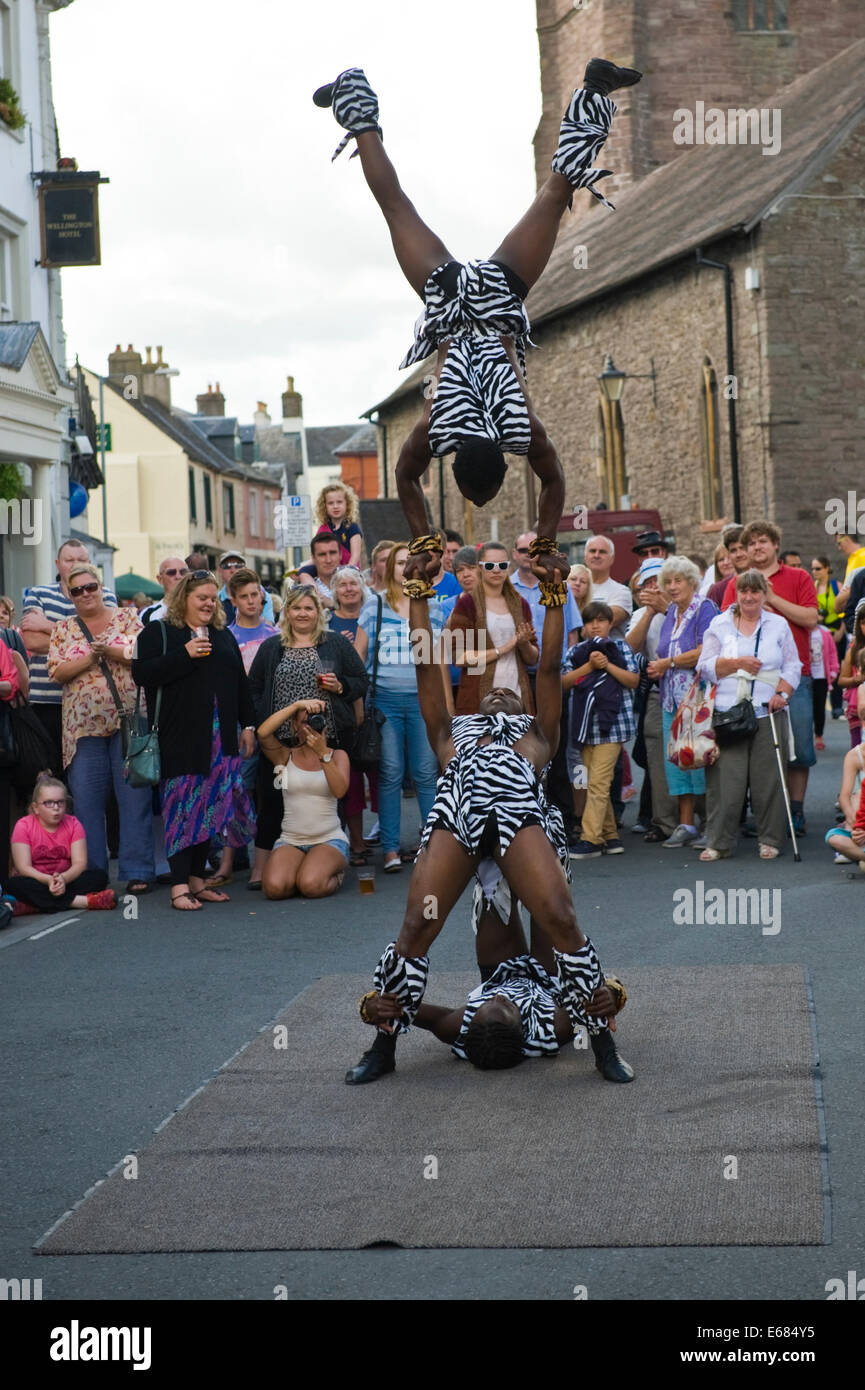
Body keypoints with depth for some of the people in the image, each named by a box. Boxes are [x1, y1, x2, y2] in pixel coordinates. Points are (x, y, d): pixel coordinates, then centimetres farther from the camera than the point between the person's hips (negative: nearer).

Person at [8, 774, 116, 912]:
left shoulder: (73, 824, 0)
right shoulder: (24, 826, -6)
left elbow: (80, 863, -10)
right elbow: (23, 867, -15)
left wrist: (63, 879, -32)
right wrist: (48, 880, -34)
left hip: (66, 881, 2)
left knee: (100, 876, -21)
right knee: (13, 884, -36)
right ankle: (82, 901, -39)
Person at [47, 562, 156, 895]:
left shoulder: (127, 618, 8)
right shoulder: (63, 629, 12)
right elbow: (57, 672, 1)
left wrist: (110, 650, -14)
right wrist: (90, 658, -12)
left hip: (128, 720, -2)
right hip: (84, 726, 2)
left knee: (135, 796, -3)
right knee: (86, 800, 2)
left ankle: (138, 871, 1)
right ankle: (90, 873, 9)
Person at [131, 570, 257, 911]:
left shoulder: (223, 636, 19)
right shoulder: (158, 632, 2)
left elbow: (241, 684, 21)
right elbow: (141, 673, -11)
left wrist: (248, 725, 13)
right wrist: (185, 655, -16)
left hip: (220, 739, 5)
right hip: (179, 739, -5)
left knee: (211, 809, 6)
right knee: (182, 808, -9)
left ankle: (197, 879, 14)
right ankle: (179, 886, -8)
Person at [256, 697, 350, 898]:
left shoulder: (337, 755, 8)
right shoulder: (286, 756, 7)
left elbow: (340, 790, -12)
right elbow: (263, 733, -15)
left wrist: (323, 753, -22)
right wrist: (297, 704, -18)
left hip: (329, 839, -1)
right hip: (290, 841, 1)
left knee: (312, 886, -30)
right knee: (275, 887, -28)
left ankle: (335, 874, 6)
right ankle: (298, 872, 8)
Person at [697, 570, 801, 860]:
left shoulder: (779, 625, 13)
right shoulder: (719, 625, 10)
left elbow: (792, 666, 10)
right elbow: (705, 667, 3)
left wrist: (782, 692, -6)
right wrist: (737, 662, -9)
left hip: (768, 713, 1)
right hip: (727, 713, -1)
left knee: (768, 778, 1)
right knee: (725, 779, -5)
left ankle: (770, 840, 11)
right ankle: (718, 842, 2)